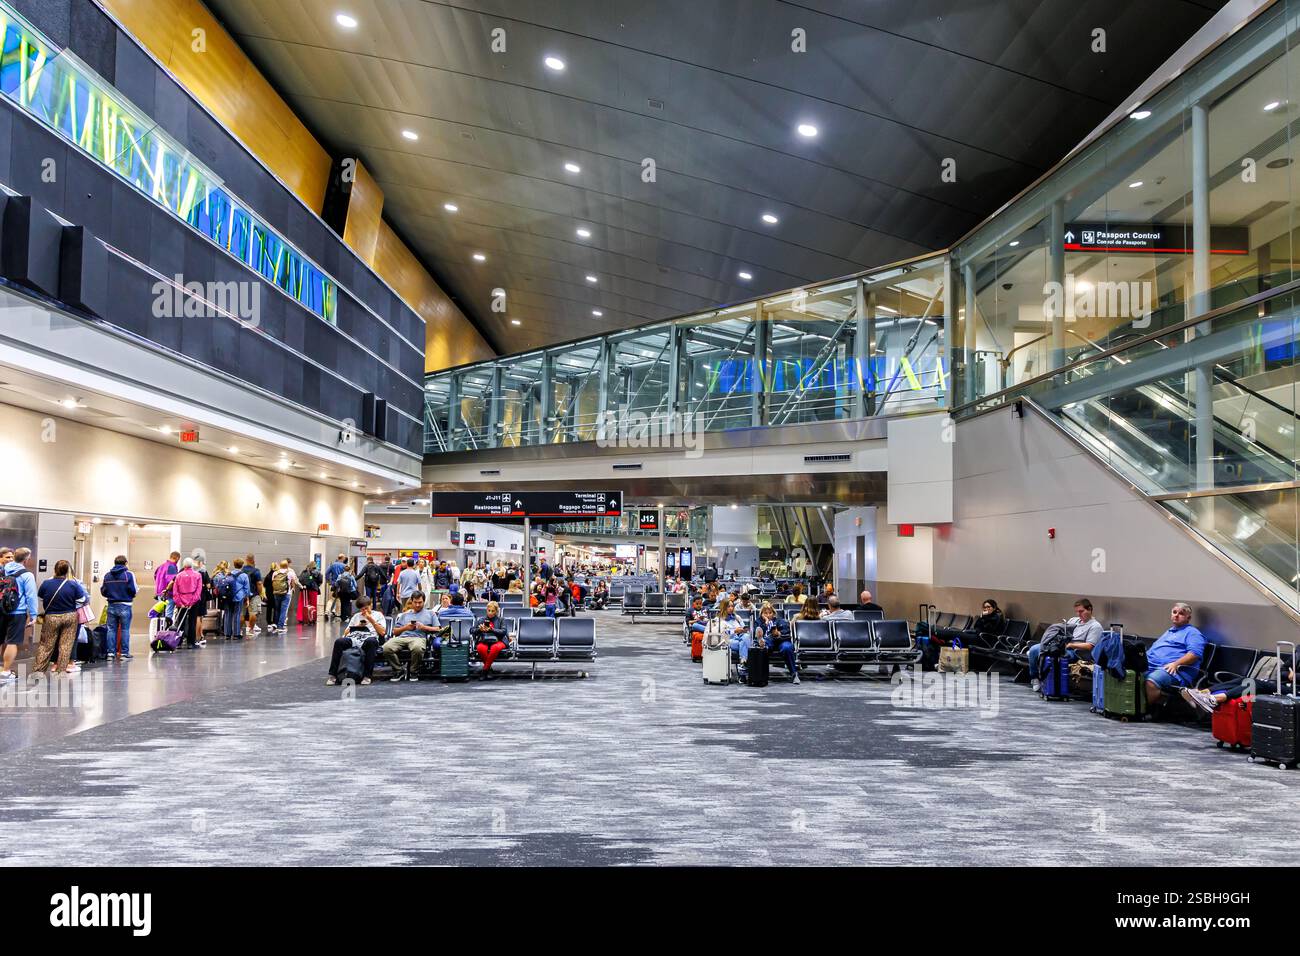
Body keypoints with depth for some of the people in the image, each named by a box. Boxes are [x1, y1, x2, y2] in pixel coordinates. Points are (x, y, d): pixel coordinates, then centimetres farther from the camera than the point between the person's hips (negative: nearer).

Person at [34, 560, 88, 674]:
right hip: (70, 617, -1)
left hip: (51, 617, 1)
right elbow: (82, 599, -4)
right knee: (66, 644, 5)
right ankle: (62, 668, 7)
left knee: (46, 643, 11)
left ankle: (39, 667, 12)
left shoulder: (46, 583, -8)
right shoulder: (73, 584, -11)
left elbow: (40, 597, 6)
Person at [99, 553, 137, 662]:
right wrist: (131, 596, 10)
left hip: (111, 606, 3)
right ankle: (124, 653, 3)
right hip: (124, 605, -3)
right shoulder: (129, 574, -8)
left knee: (111, 629, 10)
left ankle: (111, 653, 10)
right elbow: (133, 590, -12)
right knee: (125, 630, 3)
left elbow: (103, 591, 5)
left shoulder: (107, 575, 4)